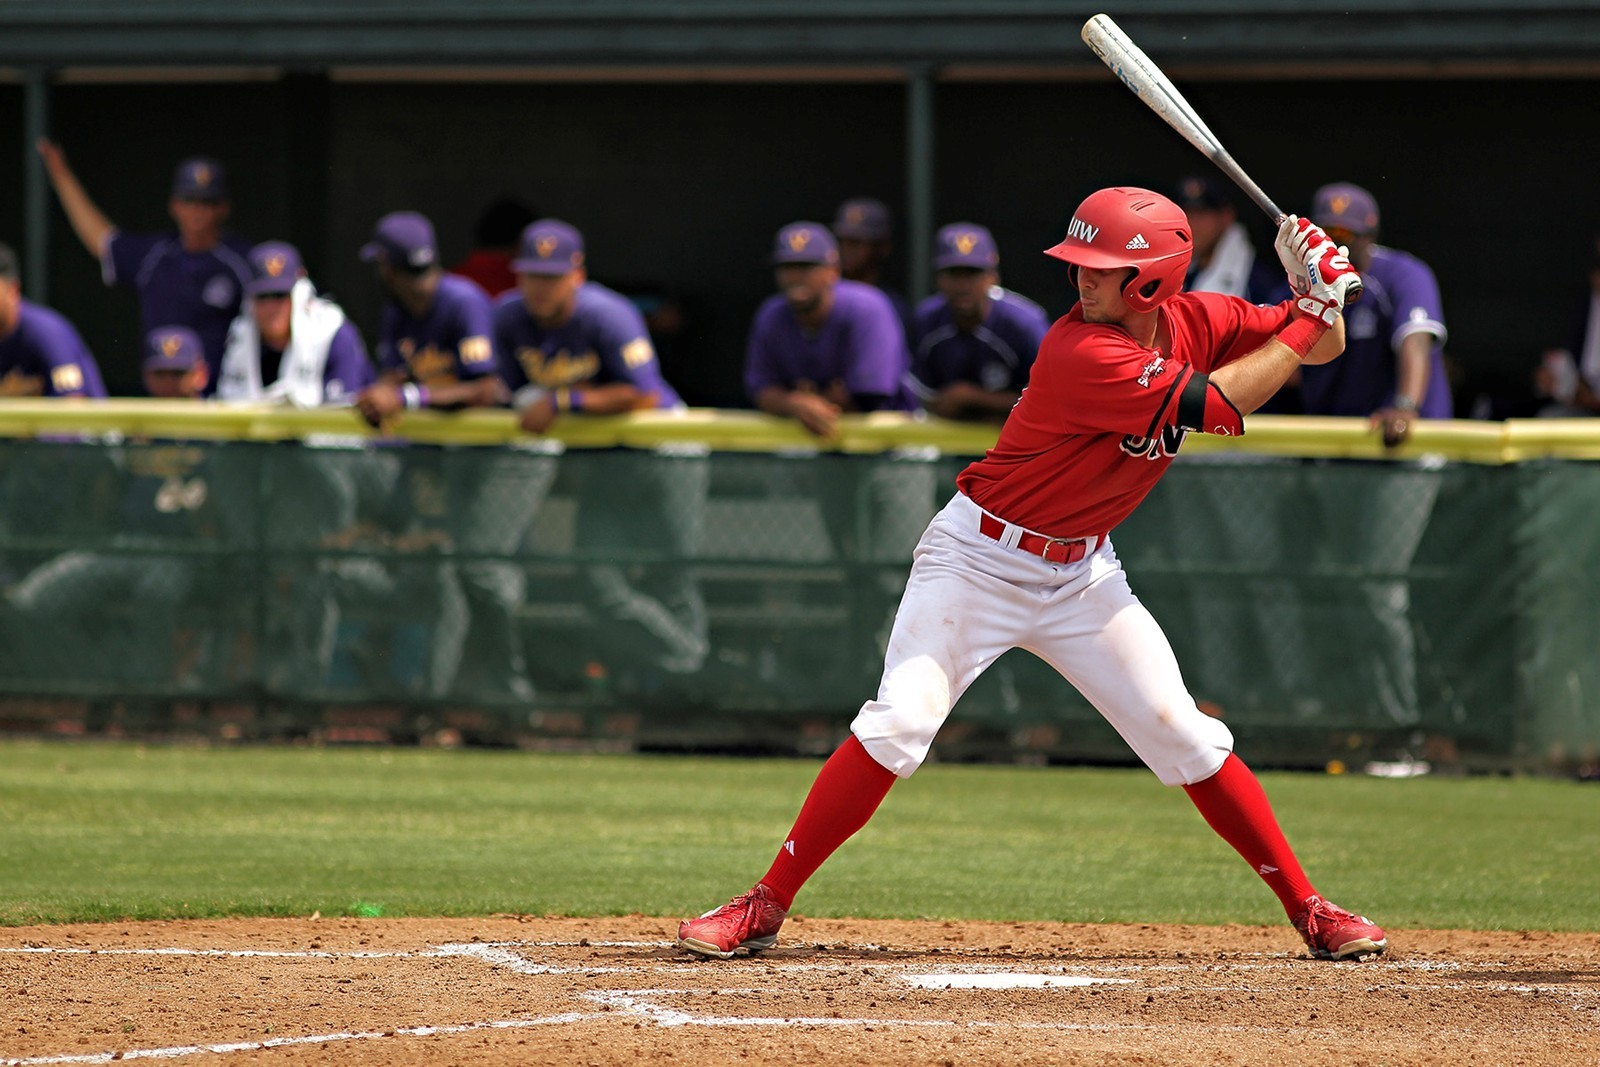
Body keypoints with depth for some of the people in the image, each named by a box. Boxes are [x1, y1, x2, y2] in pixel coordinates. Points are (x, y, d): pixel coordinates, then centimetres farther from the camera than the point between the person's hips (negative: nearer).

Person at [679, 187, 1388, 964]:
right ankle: (764, 909, -13)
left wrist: (1318, 292, -15)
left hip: (1081, 572, 6)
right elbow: (1218, 406, -28)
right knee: (898, 724, -19)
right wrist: (1312, 315, -20)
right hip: (981, 557, -6)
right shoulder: (1082, 353, -27)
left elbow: (1322, 345, 7)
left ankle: (1309, 912, 10)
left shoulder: (1193, 323, -4)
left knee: (1184, 739, 0)